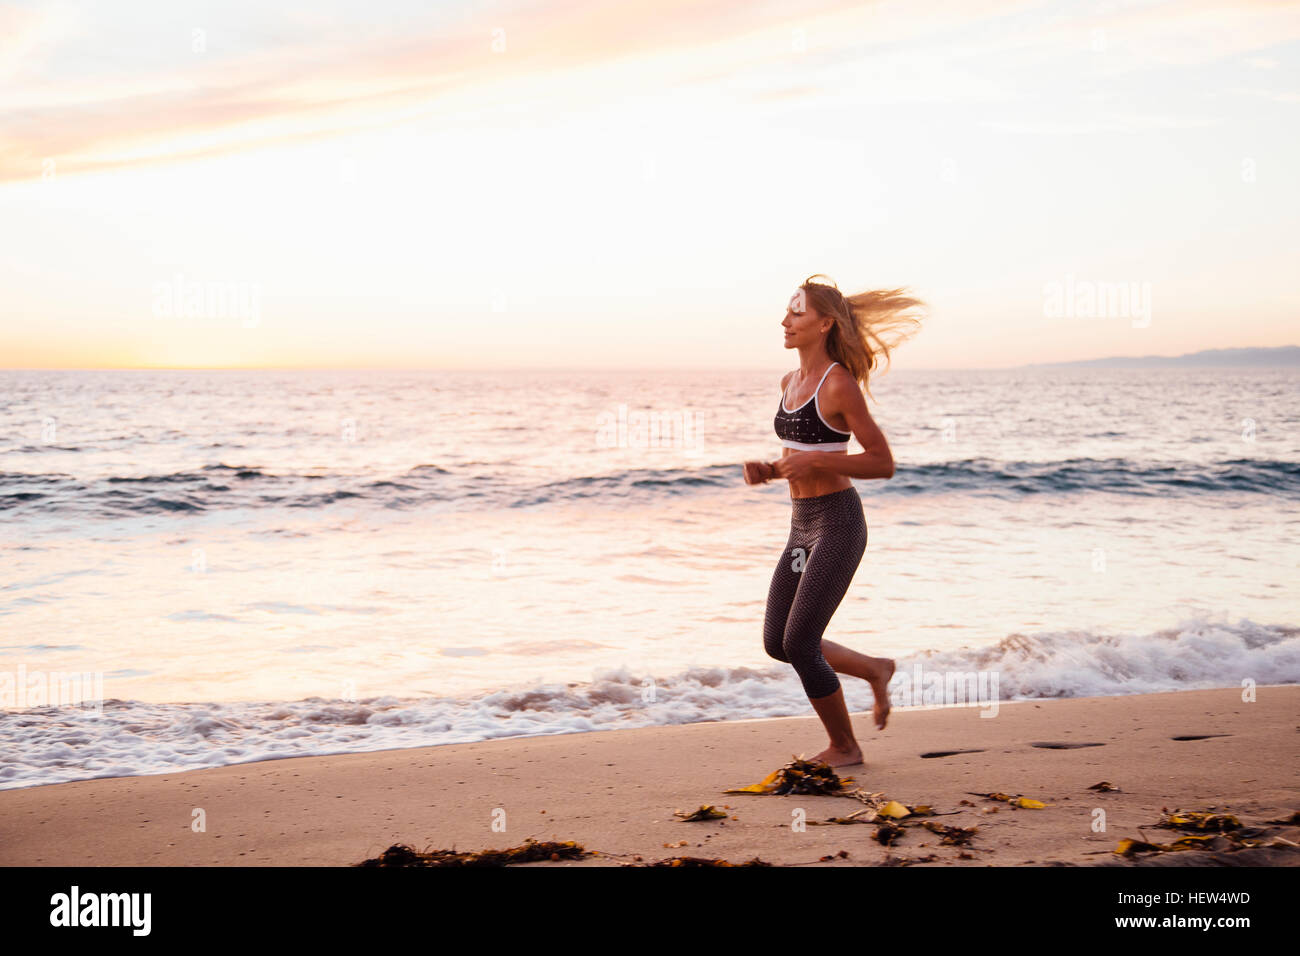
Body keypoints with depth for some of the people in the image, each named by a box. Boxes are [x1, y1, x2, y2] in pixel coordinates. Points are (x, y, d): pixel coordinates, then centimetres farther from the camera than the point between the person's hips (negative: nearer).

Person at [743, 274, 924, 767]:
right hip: (803, 525, 8)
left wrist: (815, 462, -21)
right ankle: (874, 670, 28)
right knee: (777, 644, 9)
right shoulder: (790, 382, 10)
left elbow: (883, 463, -13)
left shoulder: (840, 384, -14)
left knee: (799, 643, -6)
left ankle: (844, 748, 13)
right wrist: (766, 469, 1)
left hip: (837, 523, -8)